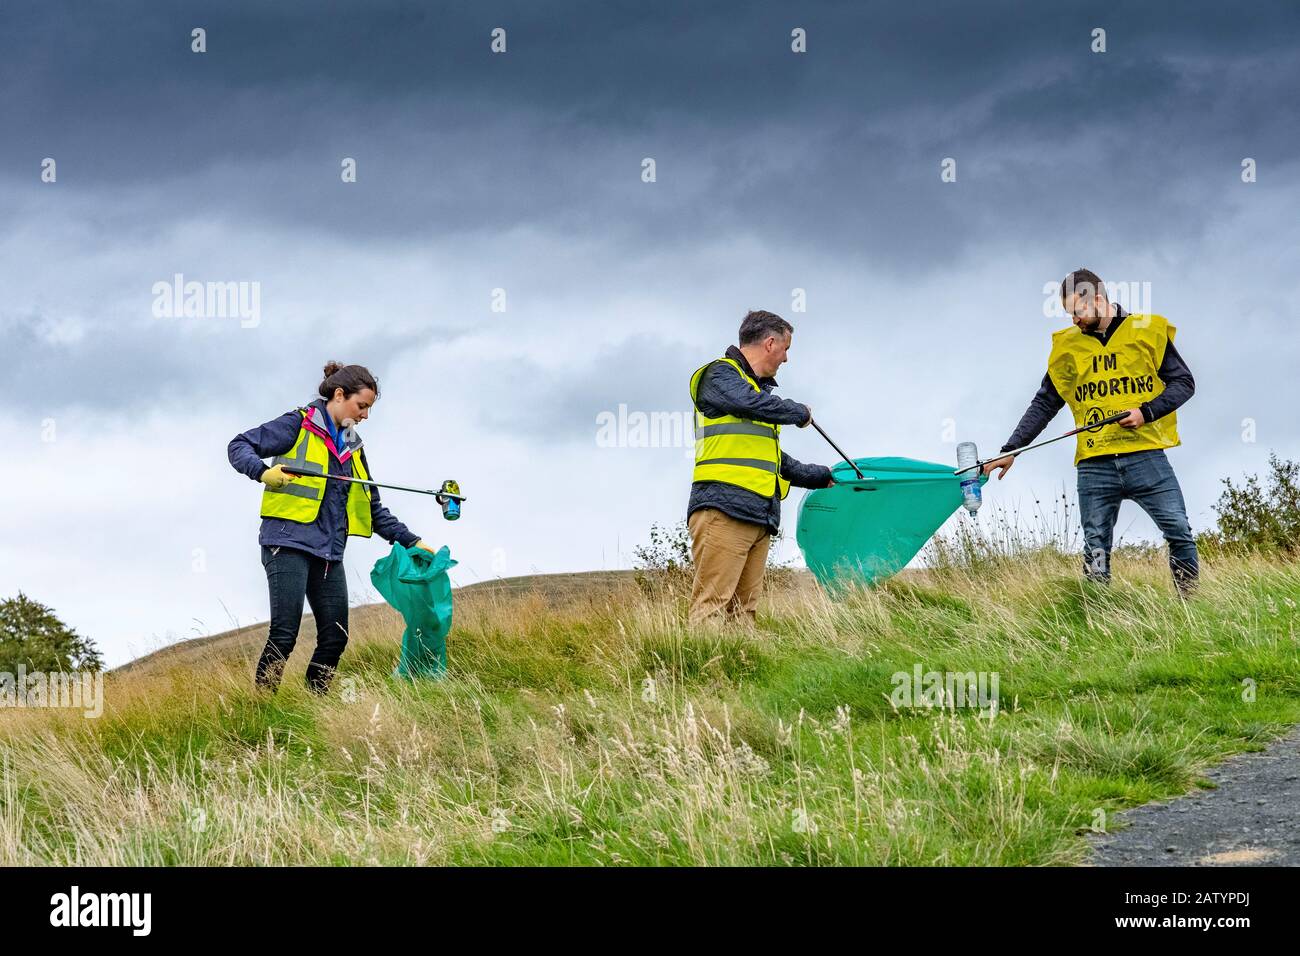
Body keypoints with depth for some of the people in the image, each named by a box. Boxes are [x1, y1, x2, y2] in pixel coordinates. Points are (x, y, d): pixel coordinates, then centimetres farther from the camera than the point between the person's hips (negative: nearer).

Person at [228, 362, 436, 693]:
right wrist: (263, 472, -25)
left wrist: (410, 541, 15)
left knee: (335, 638, 2)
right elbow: (239, 446, -6)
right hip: (288, 543, -7)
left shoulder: (353, 447, 20)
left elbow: (374, 510, 24)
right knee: (284, 633, -14)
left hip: (328, 553, 7)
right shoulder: (298, 425, 0)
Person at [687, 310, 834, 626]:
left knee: (743, 611, 1)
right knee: (712, 606, -17)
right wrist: (800, 413, -1)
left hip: (759, 517, 9)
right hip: (723, 509, -9)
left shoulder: (759, 387, 30)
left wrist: (819, 476, 45)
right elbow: (754, 404, -19)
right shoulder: (720, 374, 2)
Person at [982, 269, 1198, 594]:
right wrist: (1010, 451, 8)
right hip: (1094, 466, 2)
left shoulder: (1148, 331, 4)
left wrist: (1146, 412, -11)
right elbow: (1043, 405, 15)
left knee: (1180, 533, -8)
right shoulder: (1067, 347, 12)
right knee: (1095, 552, 1)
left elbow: (1183, 382, 5)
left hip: (1146, 456, -2)